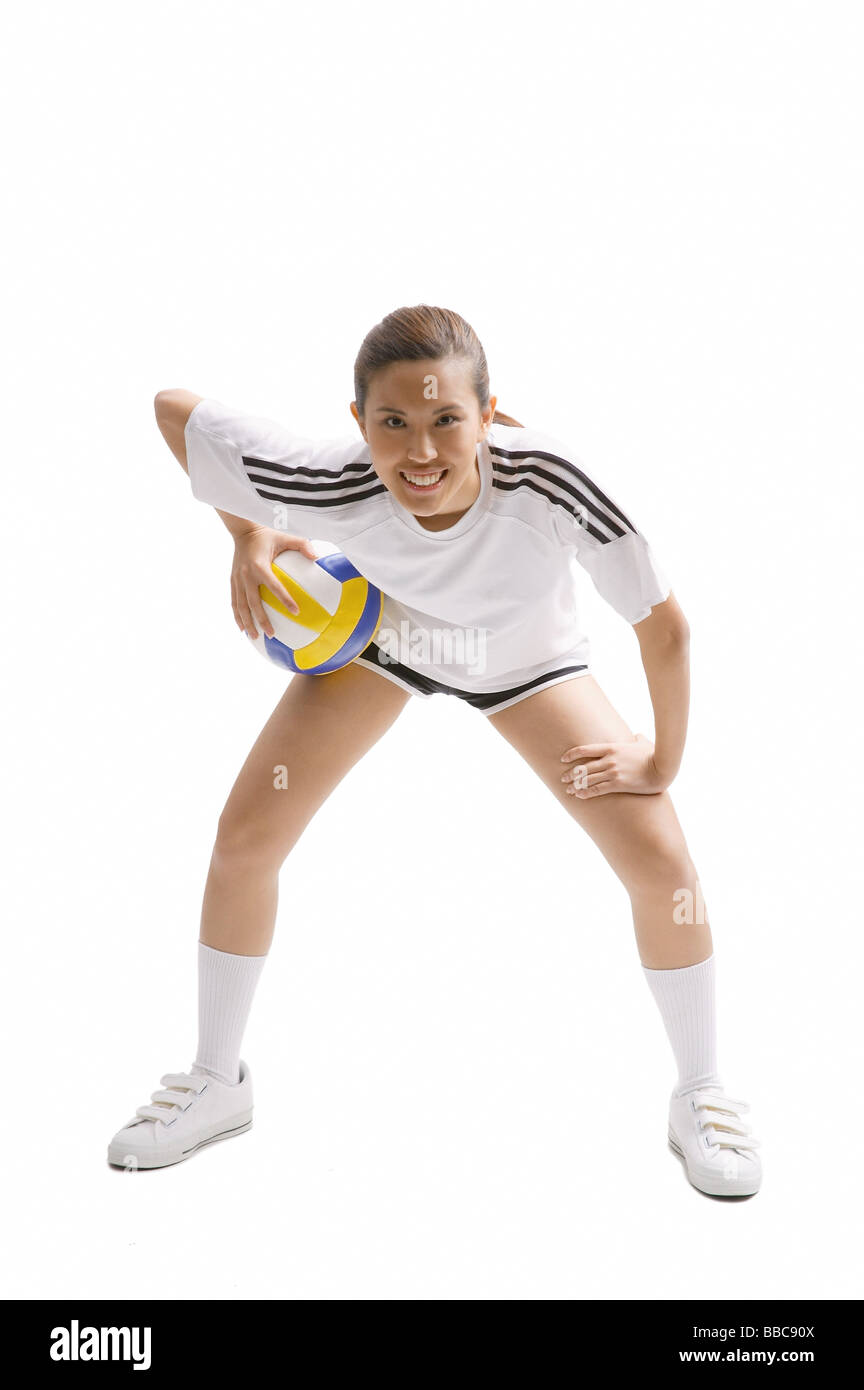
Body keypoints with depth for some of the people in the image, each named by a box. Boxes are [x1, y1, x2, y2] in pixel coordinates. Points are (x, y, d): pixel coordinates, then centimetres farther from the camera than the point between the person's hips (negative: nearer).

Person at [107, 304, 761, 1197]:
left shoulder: (547, 480, -42)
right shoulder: (329, 487, -38)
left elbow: (663, 623, -29)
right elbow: (174, 408, -21)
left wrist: (661, 762, -18)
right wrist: (246, 537, -17)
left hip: (524, 661, 0)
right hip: (382, 631, 1)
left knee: (660, 863, -11)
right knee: (244, 839, -4)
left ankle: (700, 1098, 16)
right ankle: (216, 1085, 21)